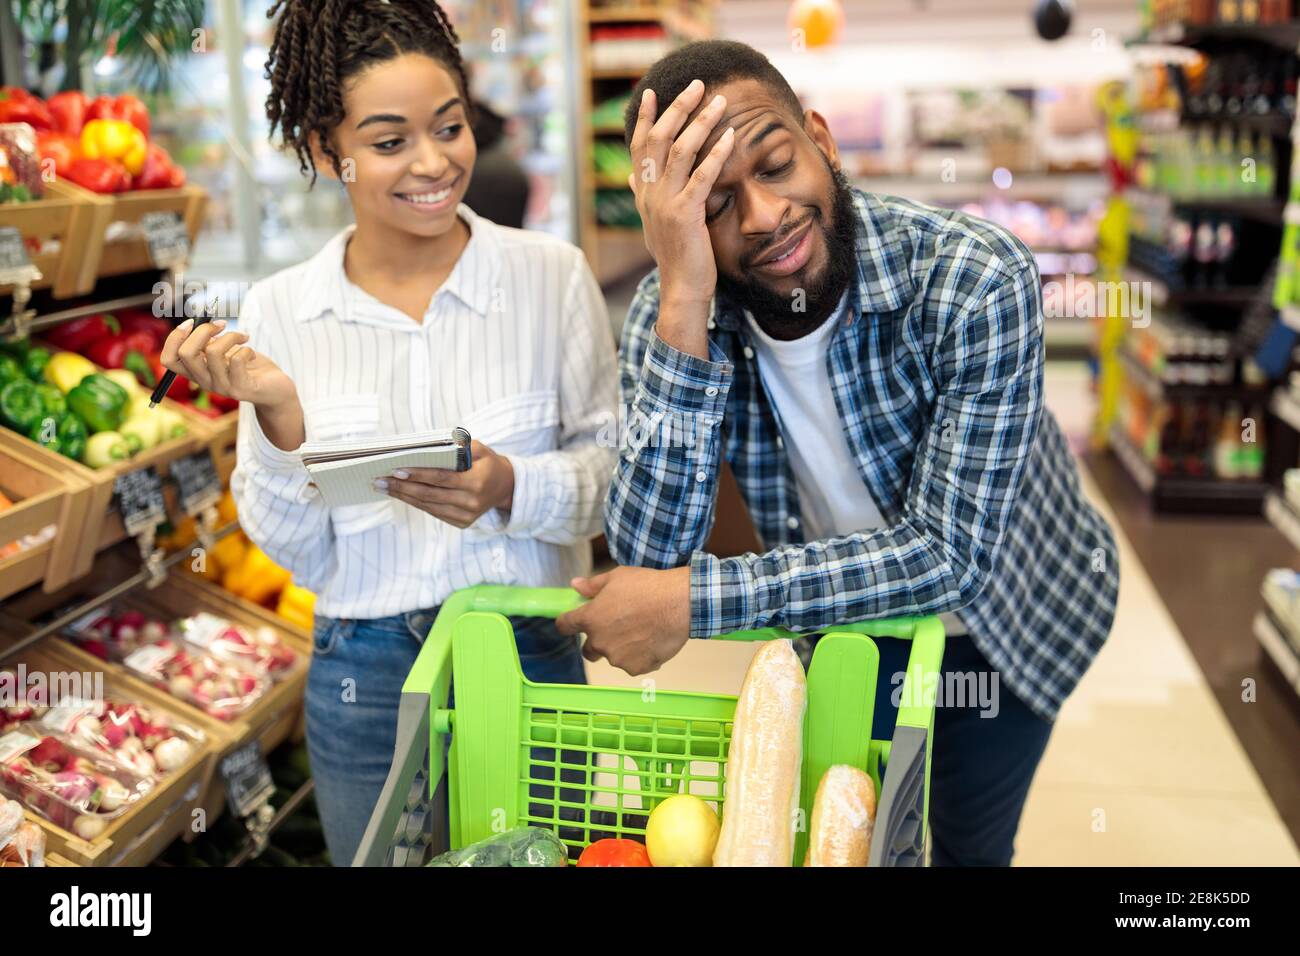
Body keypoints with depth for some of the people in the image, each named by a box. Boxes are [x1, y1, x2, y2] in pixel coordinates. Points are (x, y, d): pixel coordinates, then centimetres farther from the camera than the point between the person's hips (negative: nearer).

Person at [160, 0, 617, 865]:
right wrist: (278, 414, -17)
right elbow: (300, 555, -1)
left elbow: (615, 470, -4)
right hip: (364, 680, 1)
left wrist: (512, 488, -23)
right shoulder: (278, 312, -4)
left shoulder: (551, 274, -8)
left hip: (530, 656, -1)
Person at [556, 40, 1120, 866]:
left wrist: (696, 600, -39)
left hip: (1001, 611, -1)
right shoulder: (672, 310, -23)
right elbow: (650, 556, -32)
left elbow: (948, 553, -32)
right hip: (843, 619, 2)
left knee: (970, 846, 20)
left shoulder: (978, 281, -33)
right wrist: (683, 305, -42)